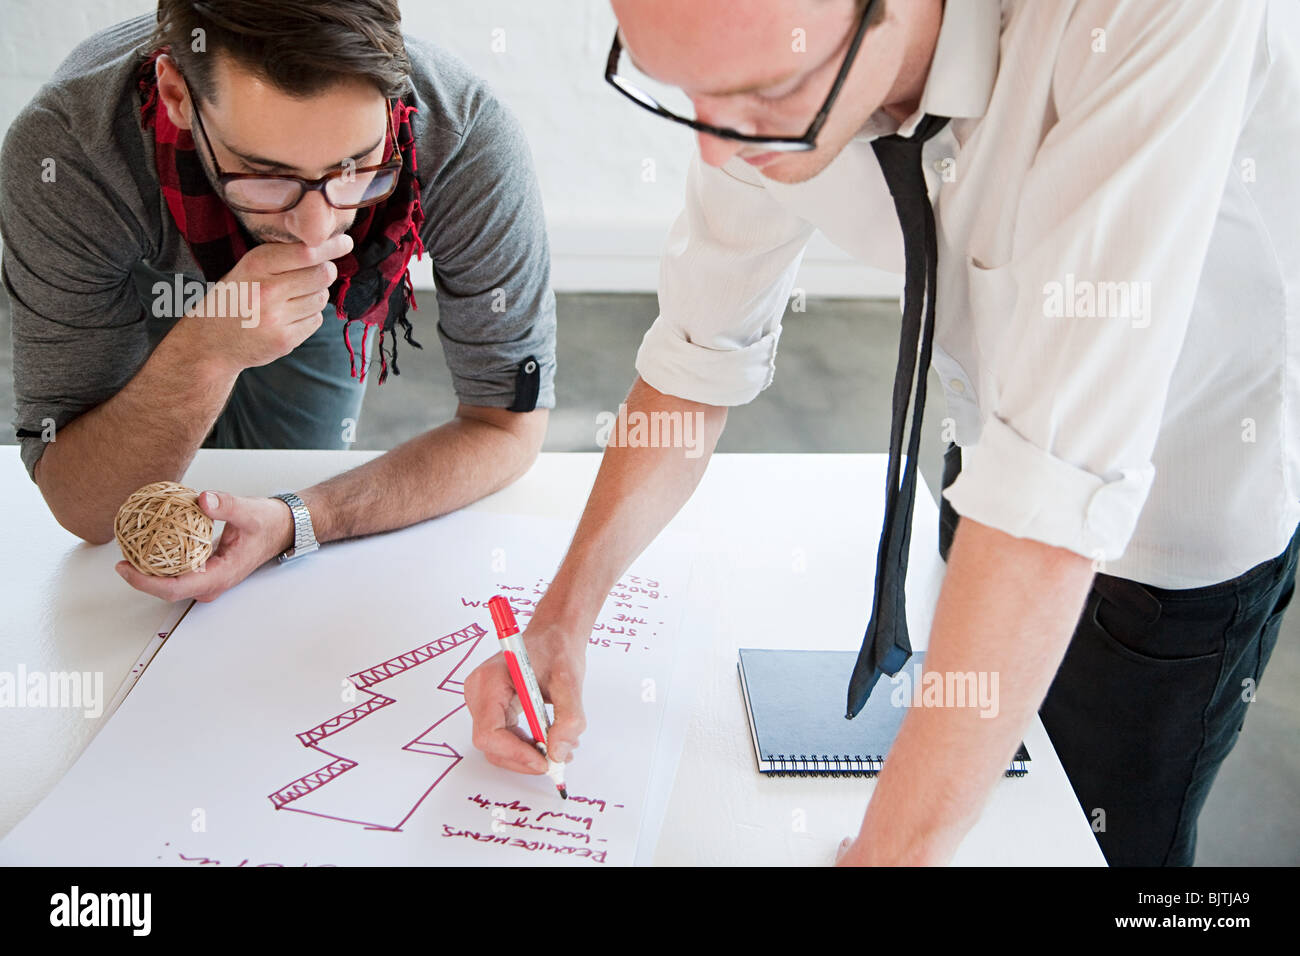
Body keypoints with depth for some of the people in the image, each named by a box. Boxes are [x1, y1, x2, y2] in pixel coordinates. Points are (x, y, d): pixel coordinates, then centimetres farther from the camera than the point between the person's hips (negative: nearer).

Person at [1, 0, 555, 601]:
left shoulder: (469, 138, -43)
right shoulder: (62, 157, -44)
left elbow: (507, 427, -32)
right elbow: (83, 509, -37)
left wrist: (295, 521, -45)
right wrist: (205, 353, -56)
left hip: (330, 296, 1)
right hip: (150, 277, 0)